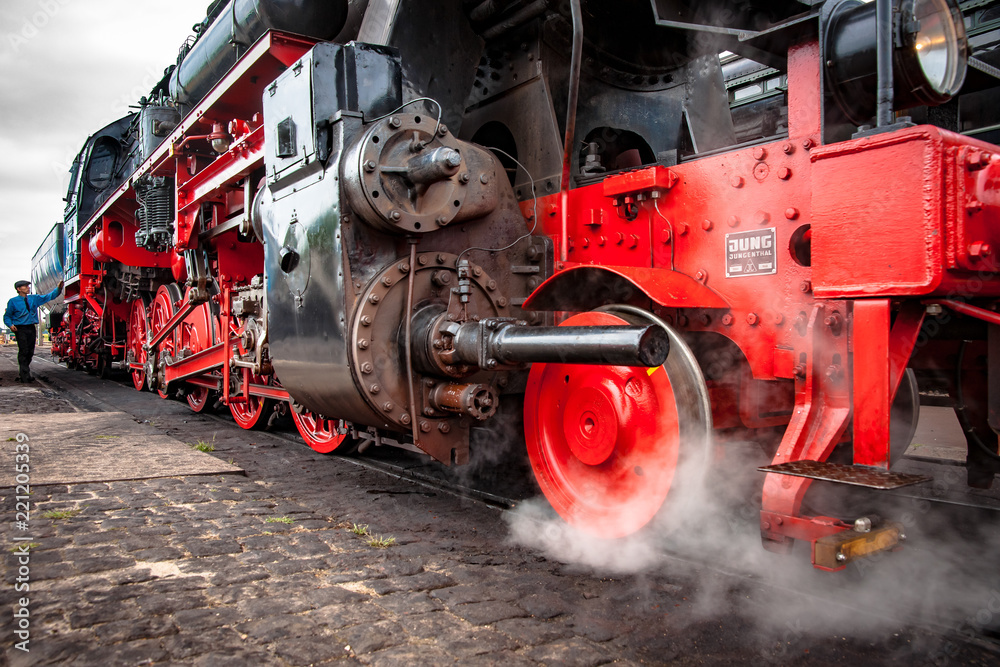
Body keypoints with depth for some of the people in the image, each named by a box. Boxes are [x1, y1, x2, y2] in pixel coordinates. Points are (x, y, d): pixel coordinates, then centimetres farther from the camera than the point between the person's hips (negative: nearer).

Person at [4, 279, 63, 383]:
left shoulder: (34, 298, 13)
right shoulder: (13, 301, 2)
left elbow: (49, 297, 15)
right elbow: (7, 316, 6)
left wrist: (58, 289, 0)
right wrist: (10, 325, -12)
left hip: (31, 328, 5)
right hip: (20, 329, -5)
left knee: (30, 352, 6)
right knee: (23, 352, -10)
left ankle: (22, 374, 19)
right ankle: (24, 376, -7)